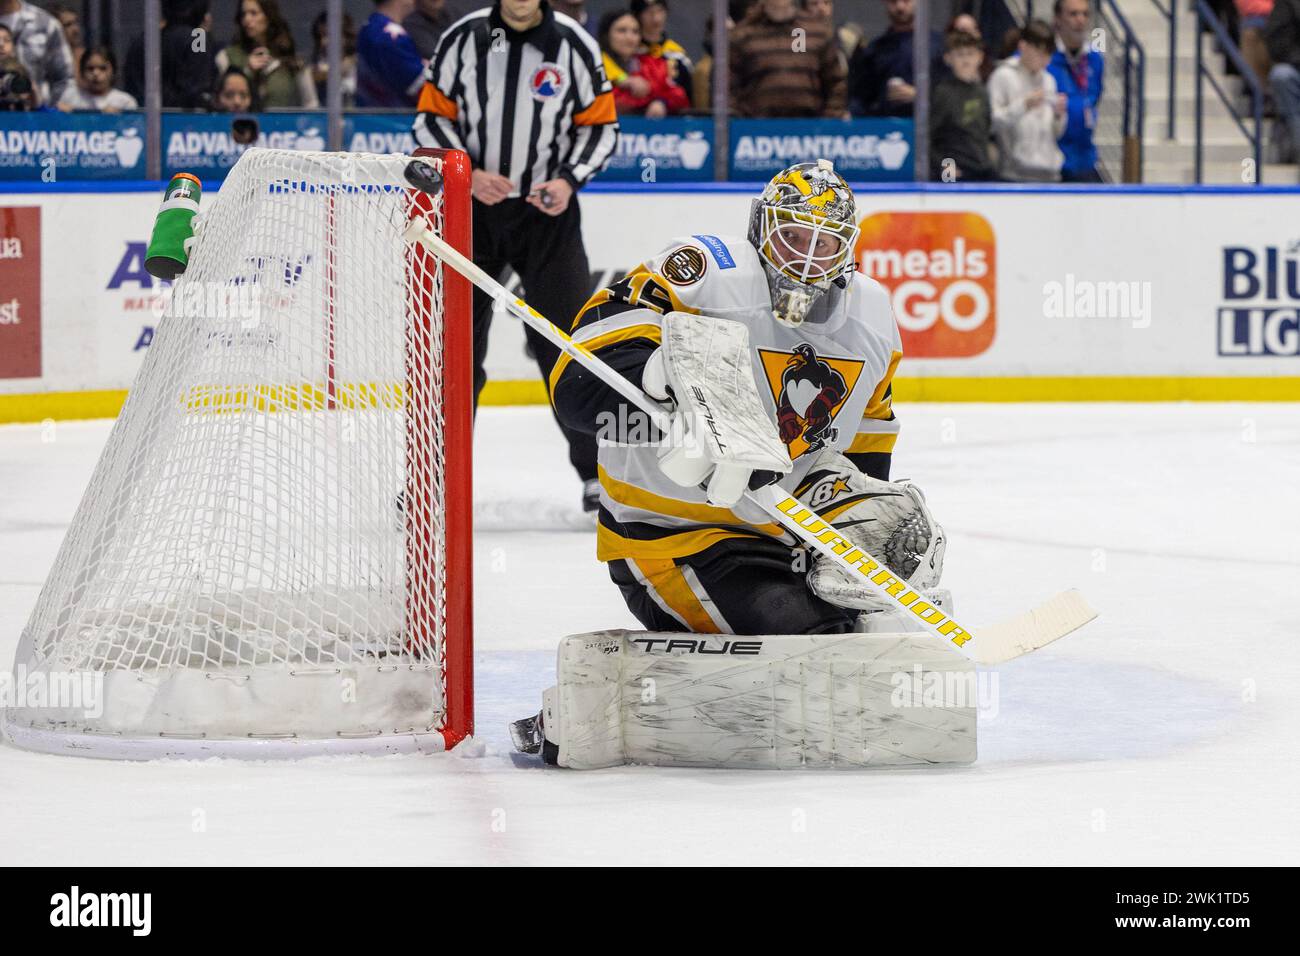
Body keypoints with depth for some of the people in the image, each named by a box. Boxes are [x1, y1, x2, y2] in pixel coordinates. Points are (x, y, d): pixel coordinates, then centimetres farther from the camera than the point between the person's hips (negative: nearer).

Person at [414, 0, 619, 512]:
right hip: (472, 208, 1)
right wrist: (469, 174, -14)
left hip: (547, 208, -1)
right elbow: (432, 118, 1)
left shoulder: (573, 43, -3)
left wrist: (569, 179, -13)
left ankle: (596, 469, 5)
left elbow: (601, 125, 2)